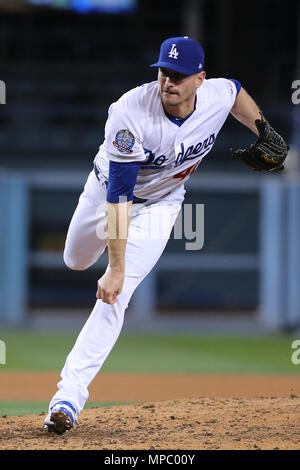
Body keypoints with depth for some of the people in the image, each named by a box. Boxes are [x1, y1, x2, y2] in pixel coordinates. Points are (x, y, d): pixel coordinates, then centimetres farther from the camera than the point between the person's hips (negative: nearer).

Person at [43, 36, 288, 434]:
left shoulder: (219, 96, -25)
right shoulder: (131, 114, -37)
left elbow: (236, 90, 5)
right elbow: (118, 198, -37)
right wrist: (116, 269, -40)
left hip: (161, 204, 1)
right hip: (107, 190, -1)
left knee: (115, 297, -15)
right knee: (76, 263, 25)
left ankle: (69, 396, -17)